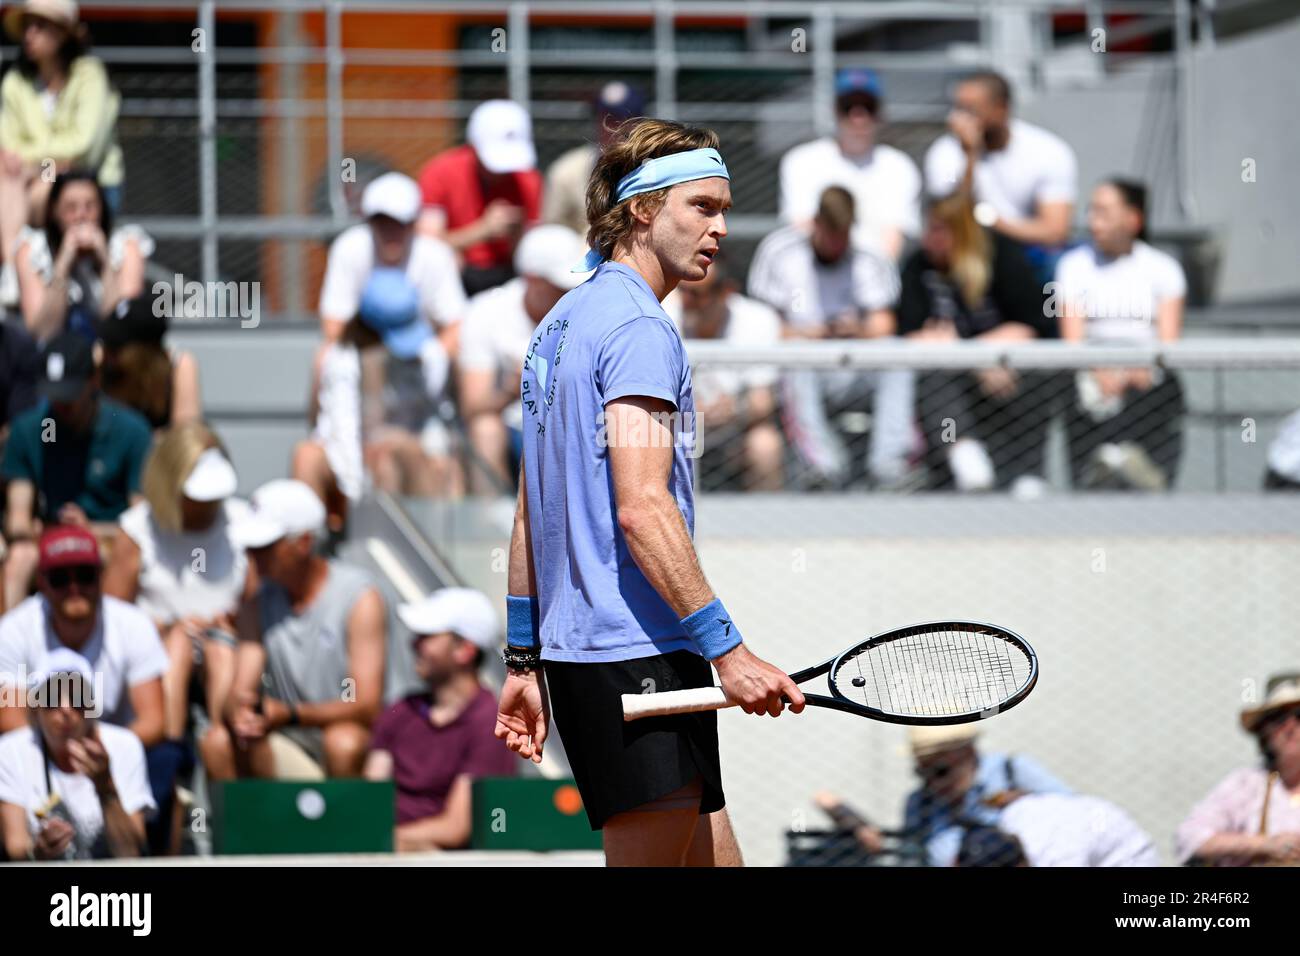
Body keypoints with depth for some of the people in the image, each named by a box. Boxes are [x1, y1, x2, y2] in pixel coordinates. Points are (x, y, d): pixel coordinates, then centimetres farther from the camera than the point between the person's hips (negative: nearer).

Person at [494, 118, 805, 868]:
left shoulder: (563, 323, 19)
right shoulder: (638, 327, -12)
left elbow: (532, 516, 22)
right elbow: (642, 509, -22)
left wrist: (524, 661, 23)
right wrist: (728, 650, -23)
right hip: (639, 658, -10)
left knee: (712, 856, 11)